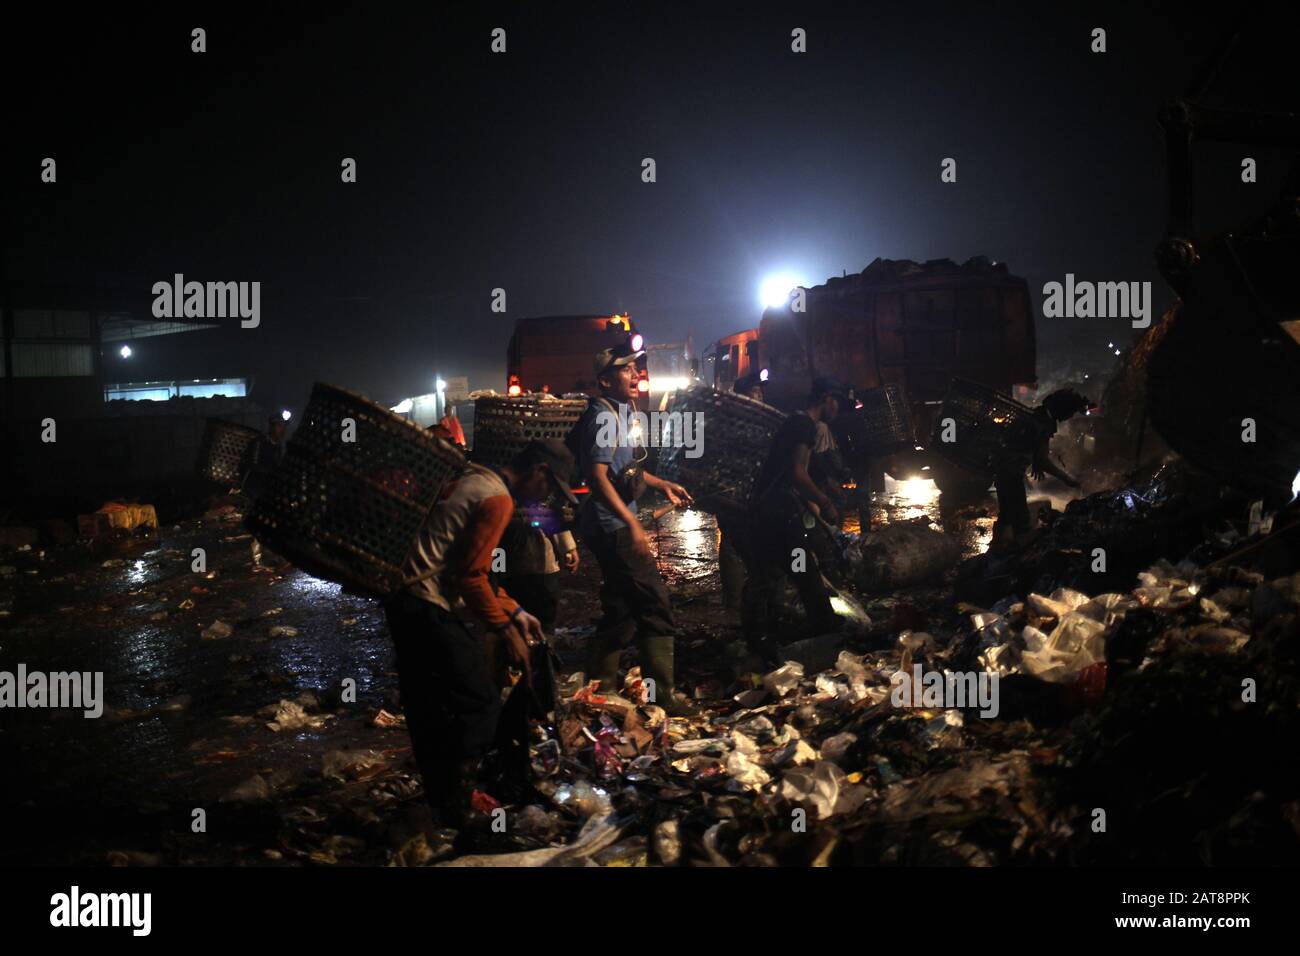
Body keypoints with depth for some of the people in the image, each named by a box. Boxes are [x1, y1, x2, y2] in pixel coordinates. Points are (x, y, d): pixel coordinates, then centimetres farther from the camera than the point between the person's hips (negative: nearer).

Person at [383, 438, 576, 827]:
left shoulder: (475, 480, 17)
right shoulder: (498, 500, -14)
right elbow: (470, 577, -18)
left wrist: (515, 612, 21)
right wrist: (506, 632, -10)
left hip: (405, 598, 10)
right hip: (427, 608, -10)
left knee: (429, 709, 19)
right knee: (480, 705, -3)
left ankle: (440, 803, 31)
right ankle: (456, 816, 3)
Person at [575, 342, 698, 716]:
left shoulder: (621, 413, 16)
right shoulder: (604, 416, -15)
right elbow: (598, 475, -23)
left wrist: (663, 485, 20)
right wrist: (633, 524, -27)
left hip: (615, 526, 10)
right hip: (613, 525, -10)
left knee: (622, 608, 16)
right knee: (655, 605, -9)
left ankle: (600, 682, 26)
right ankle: (662, 692, -4)